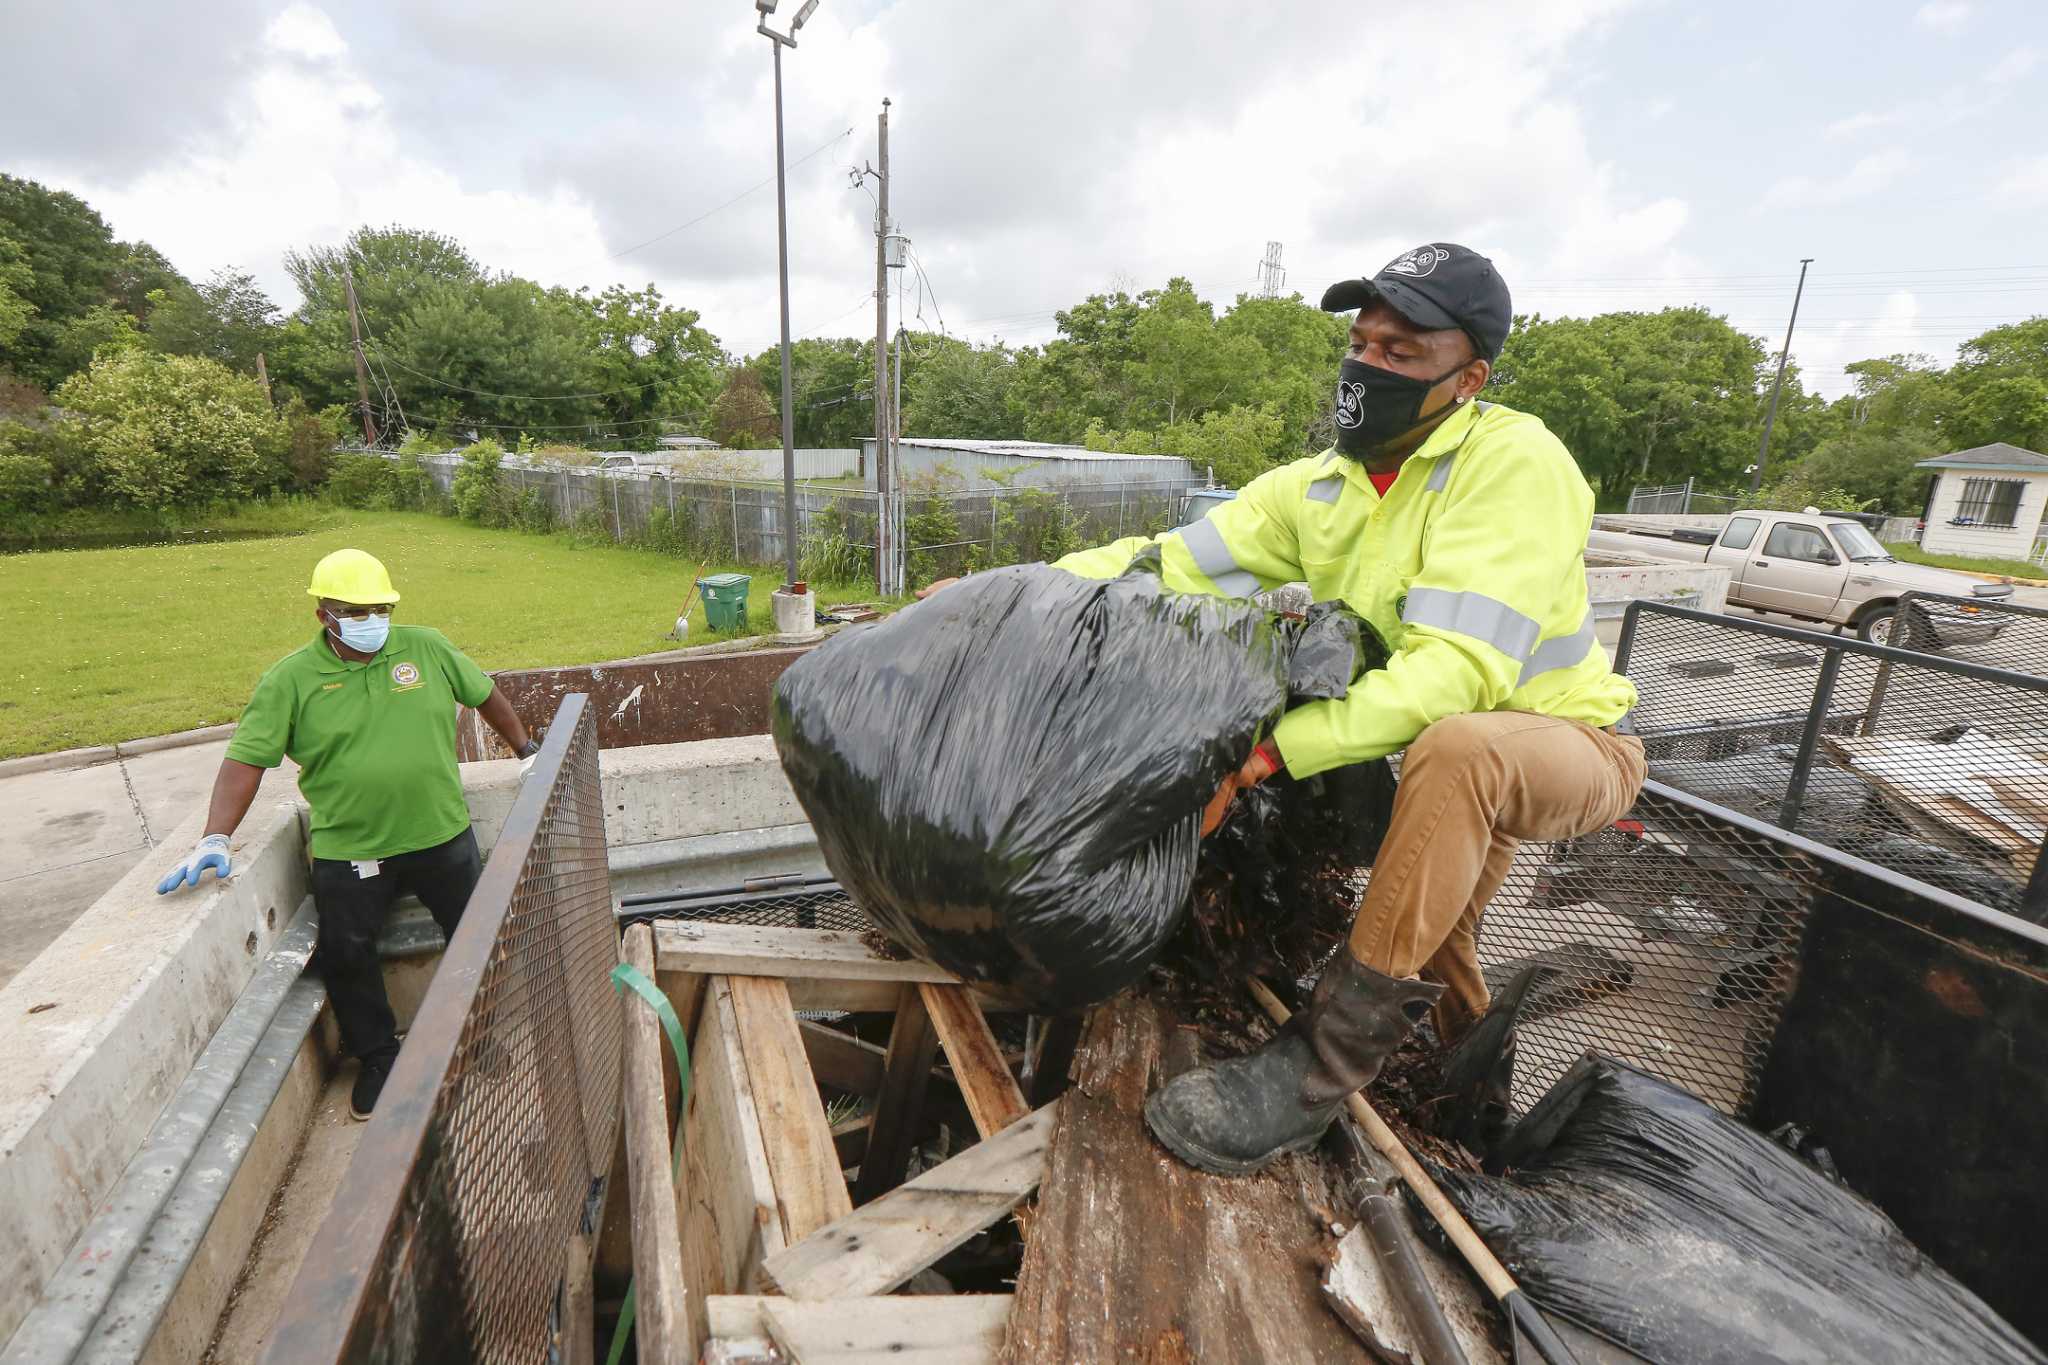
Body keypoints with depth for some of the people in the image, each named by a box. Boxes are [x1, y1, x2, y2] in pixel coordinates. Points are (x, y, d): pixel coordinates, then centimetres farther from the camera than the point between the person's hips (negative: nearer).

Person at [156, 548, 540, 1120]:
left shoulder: (427, 648, -2)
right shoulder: (290, 679, -6)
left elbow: (486, 695, 11)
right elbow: (245, 760, -8)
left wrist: (527, 751, 16)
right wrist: (215, 840, -16)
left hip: (443, 835, 1)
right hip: (348, 851, -1)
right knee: (346, 956, 8)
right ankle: (377, 1057, 32)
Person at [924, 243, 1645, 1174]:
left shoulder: (1515, 461, -23)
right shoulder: (1321, 488, -2)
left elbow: (1458, 670, -34)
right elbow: (1175, 561, -8)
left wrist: (1263, 752, -42)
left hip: (1563, 742, -7)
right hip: (1422, 755, 7)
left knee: (1455, 749, -37)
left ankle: (1327, 1057, -28)